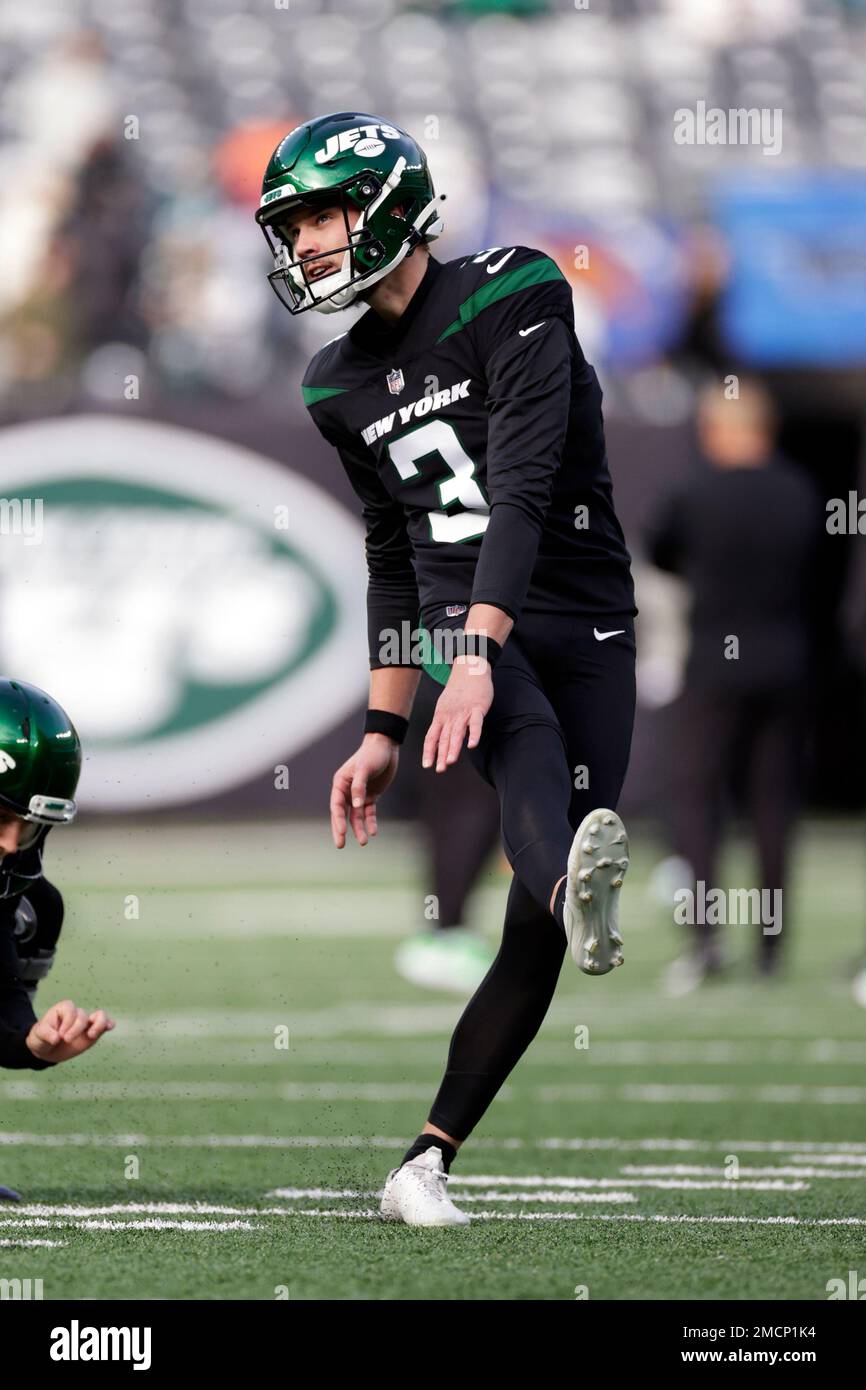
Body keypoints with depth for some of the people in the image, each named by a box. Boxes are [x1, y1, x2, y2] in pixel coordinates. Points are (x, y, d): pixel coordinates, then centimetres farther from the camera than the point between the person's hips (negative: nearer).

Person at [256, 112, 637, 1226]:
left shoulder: (510, 302, -7)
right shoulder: (347, 384, 15)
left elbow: (522, 488, -18)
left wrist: (478, 654, -29)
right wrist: (382, 733, 23)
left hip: (585, 628, -3)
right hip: (456, 620, 3)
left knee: (534, 938, -8)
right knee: (525, 729, -36)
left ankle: (423, 1164, 0)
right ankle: (577, 887, -69)